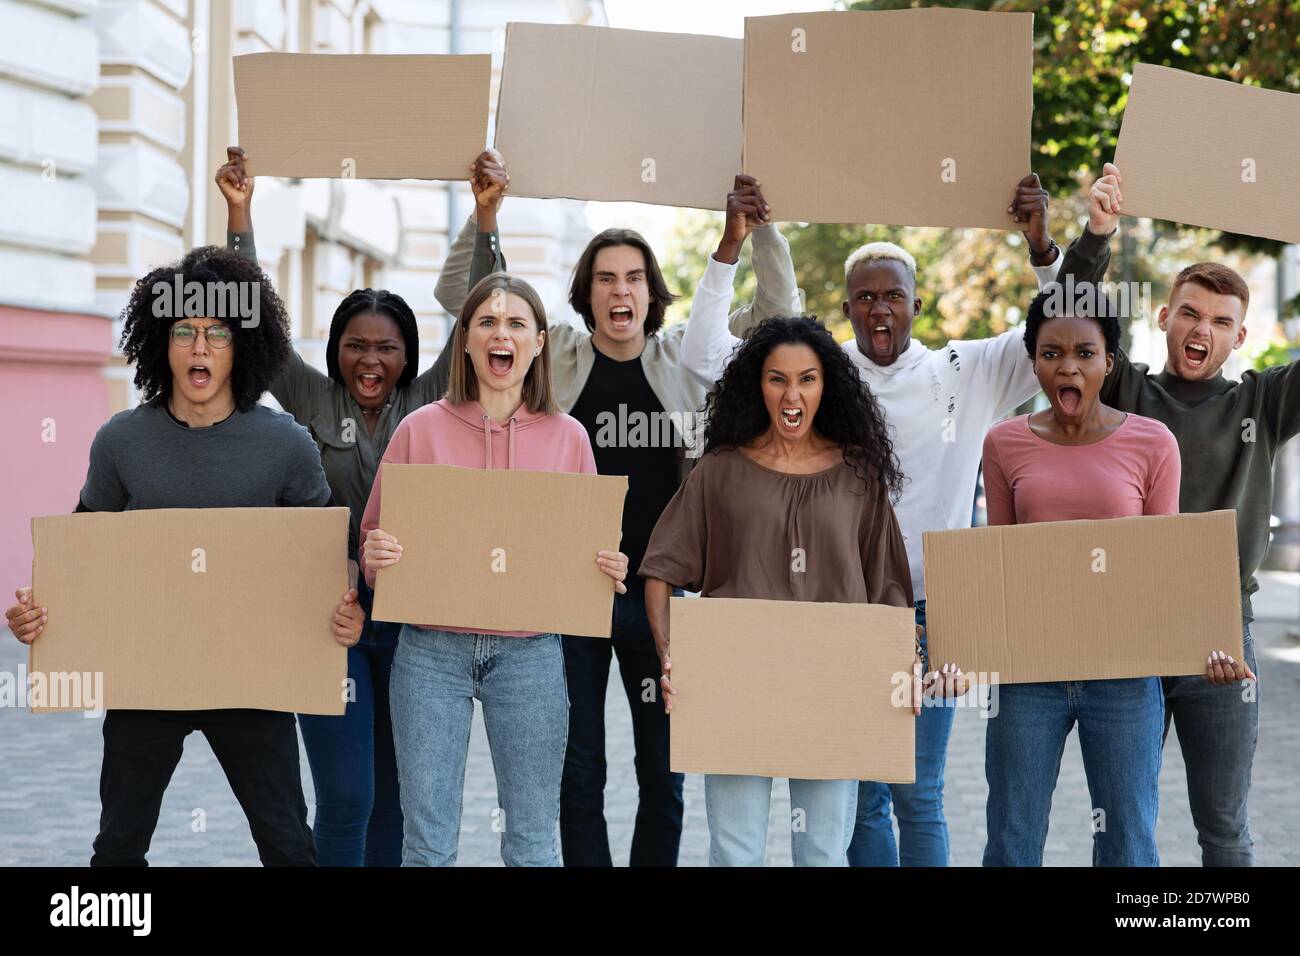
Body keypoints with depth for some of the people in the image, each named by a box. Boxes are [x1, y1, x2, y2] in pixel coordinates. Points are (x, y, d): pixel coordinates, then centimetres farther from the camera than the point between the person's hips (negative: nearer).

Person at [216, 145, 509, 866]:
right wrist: (240, 216, -8)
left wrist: (485, 217, -11)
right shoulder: (314, 401, 4)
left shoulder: (431, 401, 5)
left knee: (395, 790, 10)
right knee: (345, 796, -7)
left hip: (415, 614, 2)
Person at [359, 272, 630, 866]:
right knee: (428, 845, 3)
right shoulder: (421, 429, 2)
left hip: (530, 653, 1)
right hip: (431, 646, 0)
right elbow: (373, 536, 8)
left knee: (532, 845, 5)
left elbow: (590, 547, 12)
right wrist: (374, 554, -14)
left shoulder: (568, 437, 5)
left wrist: (609, 571, -9)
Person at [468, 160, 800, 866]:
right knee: (579, 772, 5)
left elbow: (778, 309, 4)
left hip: (657, 589, 1)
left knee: (664, 773, 7)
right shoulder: (556, 354, 3)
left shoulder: (686, 356, 4)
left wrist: (760, 230, -9)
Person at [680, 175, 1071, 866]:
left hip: (929, 610, 0)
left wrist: (1041, 249, -16)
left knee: (919, 798, 4)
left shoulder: (968, 374, 4)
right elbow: (704, 355, -2)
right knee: (860, 798, 8)